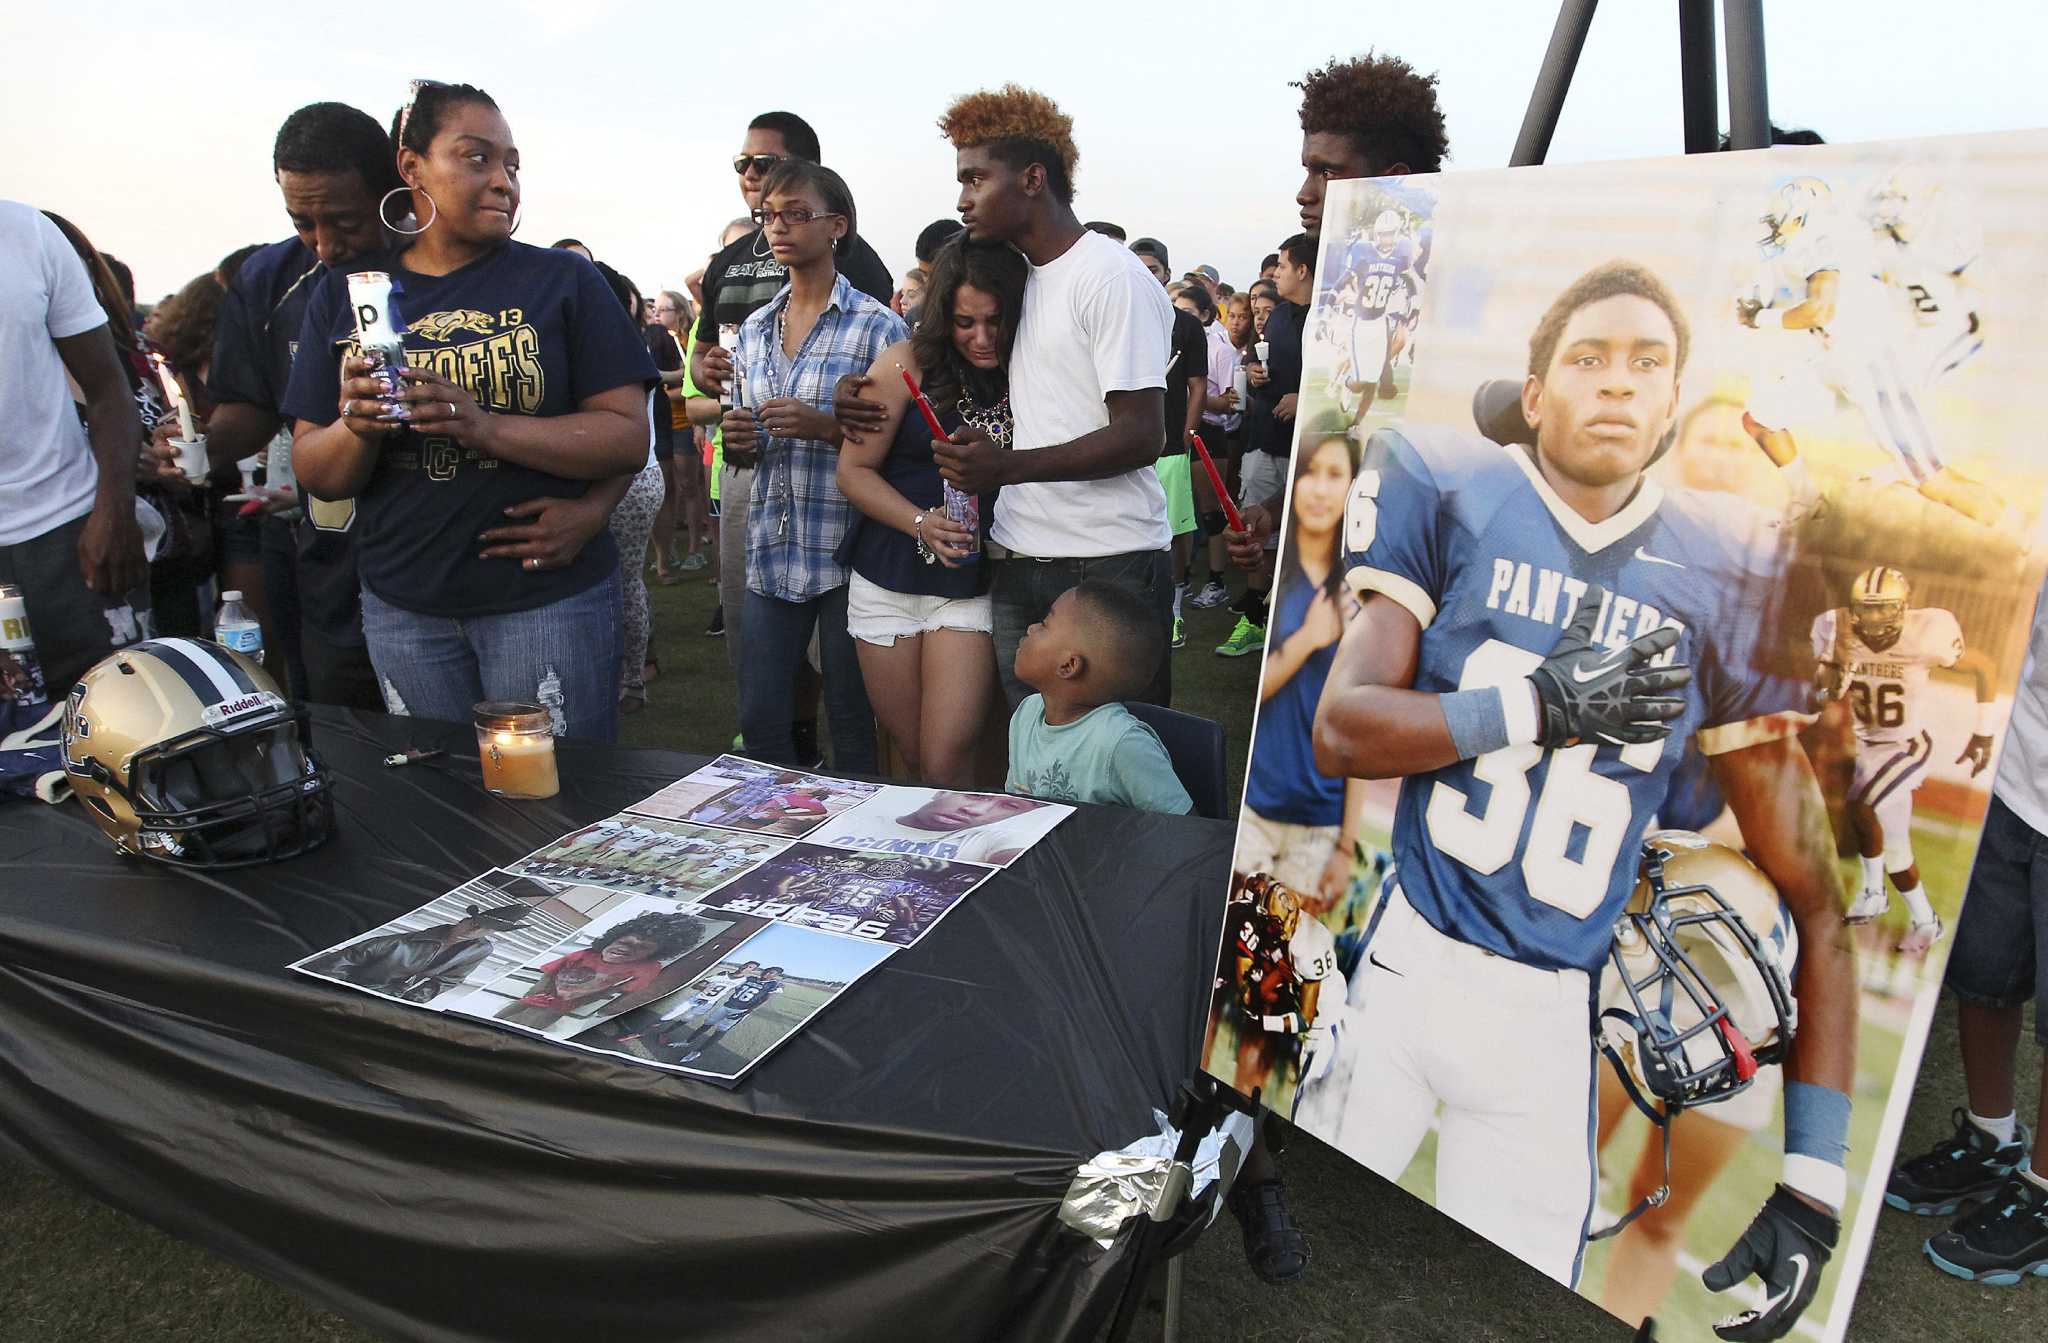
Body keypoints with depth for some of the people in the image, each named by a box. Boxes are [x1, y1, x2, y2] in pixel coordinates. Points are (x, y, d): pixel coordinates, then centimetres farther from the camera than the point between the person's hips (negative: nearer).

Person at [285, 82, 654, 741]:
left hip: (549, 597, -2)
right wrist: (358, 429, -15)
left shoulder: (563, 280, 1)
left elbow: (628, 437, -9)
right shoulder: (345, 295, 8)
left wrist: (485, 426, -21)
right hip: (402, 607, 3)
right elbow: (317, 476, 8)